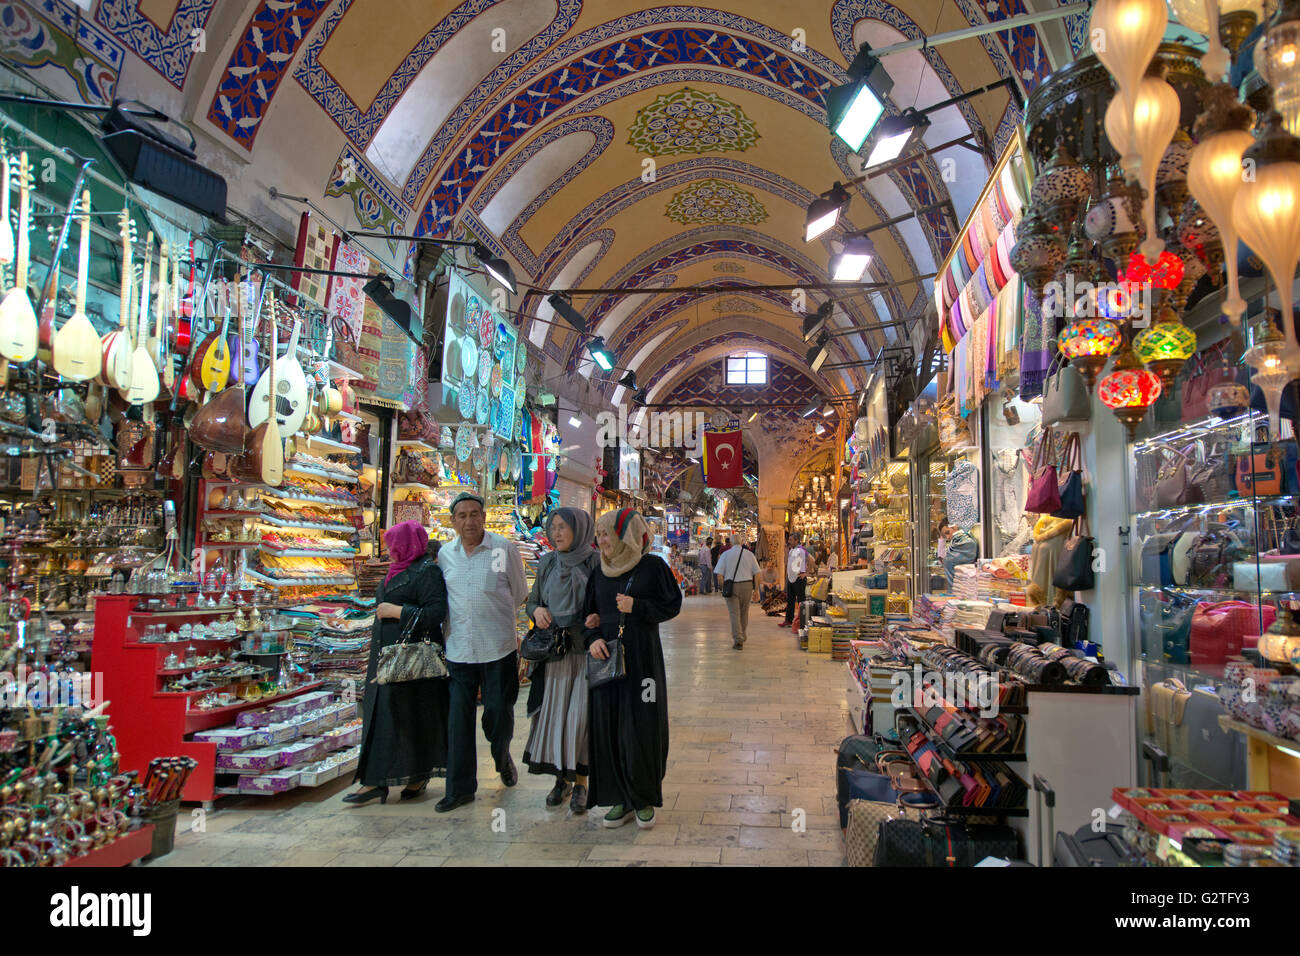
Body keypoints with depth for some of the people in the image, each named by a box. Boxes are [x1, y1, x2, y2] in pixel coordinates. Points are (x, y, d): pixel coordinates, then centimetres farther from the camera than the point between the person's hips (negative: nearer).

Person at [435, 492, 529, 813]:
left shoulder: (505, 548, -4)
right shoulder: (445, 554, 6)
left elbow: (519, 594, 6)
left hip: (498, 649, -2)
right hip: (458, 650, 3)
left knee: (498, 712, 8)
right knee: (459, 720, 4)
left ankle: (502, 758, 39)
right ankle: (460, 788, 16)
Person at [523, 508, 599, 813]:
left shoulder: (595, 562, -5)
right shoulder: (547, 563, 9)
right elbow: (532, 601, 18)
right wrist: (537, 610, -5)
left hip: (586, 650, -4)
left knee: (581, 714, -4)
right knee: (553, 712, 5)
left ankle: (580, 782, 9)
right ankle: (561, 777, 20)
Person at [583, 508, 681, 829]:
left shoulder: (652, 566, -4)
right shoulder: (600, 571, 9)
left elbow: (672, 605, -3)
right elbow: (589, 613, 13)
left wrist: (636, 607, -15)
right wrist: (593, 638, -6)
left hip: (641, 657, -4)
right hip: (607, 656, 4)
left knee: (641, 728, 0)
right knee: (608, 727, 4)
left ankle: (645, 799, 17)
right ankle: (622, 798, 18)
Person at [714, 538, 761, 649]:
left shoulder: (725, 554, -1)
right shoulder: (749, 554, 4)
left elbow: (719, 575, -7)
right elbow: (757, 573, 1)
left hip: (731, 586, -2)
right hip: (747, 585, 2)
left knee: (734, 613, -1)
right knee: (744, 613, 17)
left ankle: (738, 641, -10)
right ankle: (743, 637, 31)